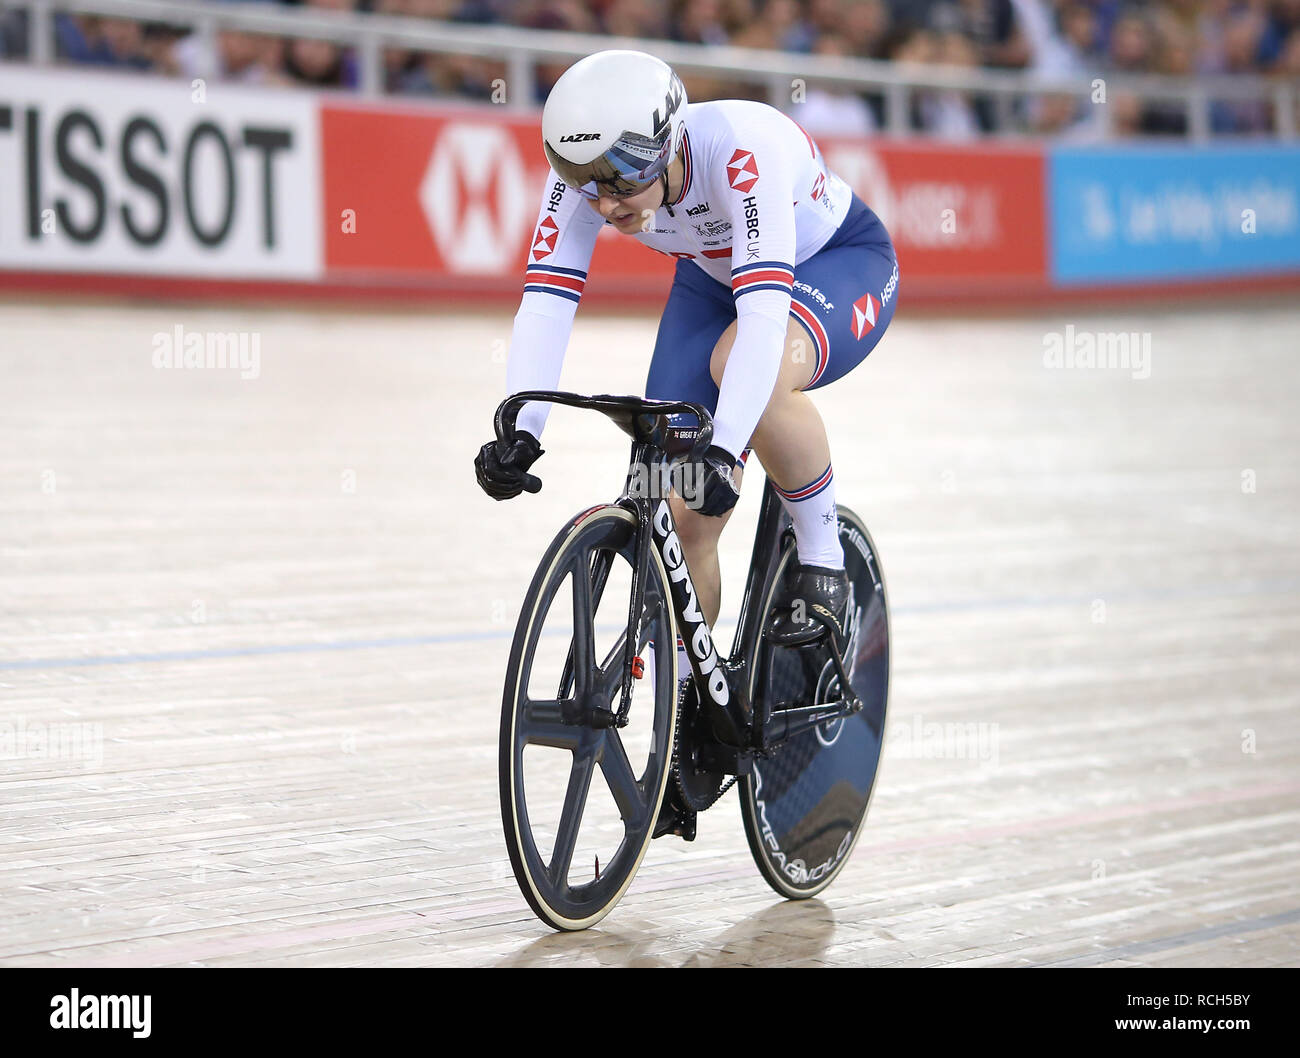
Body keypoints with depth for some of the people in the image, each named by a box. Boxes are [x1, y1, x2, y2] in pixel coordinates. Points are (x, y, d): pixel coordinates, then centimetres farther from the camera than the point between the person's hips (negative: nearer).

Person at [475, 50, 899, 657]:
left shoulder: (743, 148, -39)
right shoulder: (586, 171, -25)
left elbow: (764, 311, -46)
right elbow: (545, 300, -30)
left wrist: (724, 452, -56)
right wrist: (518, 433, -45)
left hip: (843, 264, -5)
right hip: (713, 279, 5)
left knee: (744, 366, -38)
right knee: (680, 514, -10)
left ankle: (822, 561, -16)